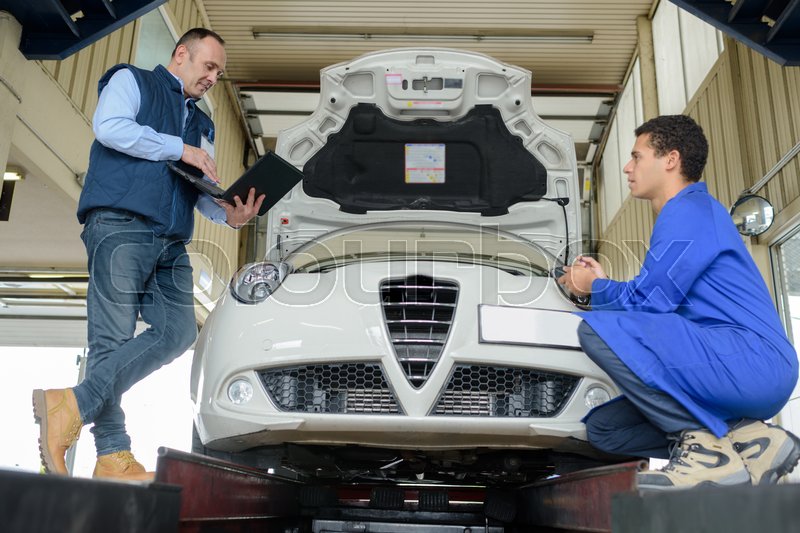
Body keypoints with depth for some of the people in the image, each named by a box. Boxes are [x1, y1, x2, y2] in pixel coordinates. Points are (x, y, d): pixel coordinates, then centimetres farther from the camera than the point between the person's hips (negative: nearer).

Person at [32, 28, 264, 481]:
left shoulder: (203, 125, 31)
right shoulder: (131, 81, 13)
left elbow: (201, 190, 23)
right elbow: (110, 127, -8)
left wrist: (229, 213, 0)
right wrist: (181, 150, -7)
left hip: (171, 243, 7)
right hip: (120, 226, -6)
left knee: (179, 332, -11)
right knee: (113, 339, -9)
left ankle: (73, 407, -12)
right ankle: (113, 452, -7)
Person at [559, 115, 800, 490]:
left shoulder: (690, 209, -9)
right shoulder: (687, 214, 24)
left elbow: (647, 301, -14)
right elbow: (661, 305, 25)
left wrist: (596, 288, 5)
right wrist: (602, 283, 21)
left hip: (752, 360, -10)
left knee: (598, 328, -24)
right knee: (603, 429, 8)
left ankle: (706, 444, -16)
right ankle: (746, 436, 1)